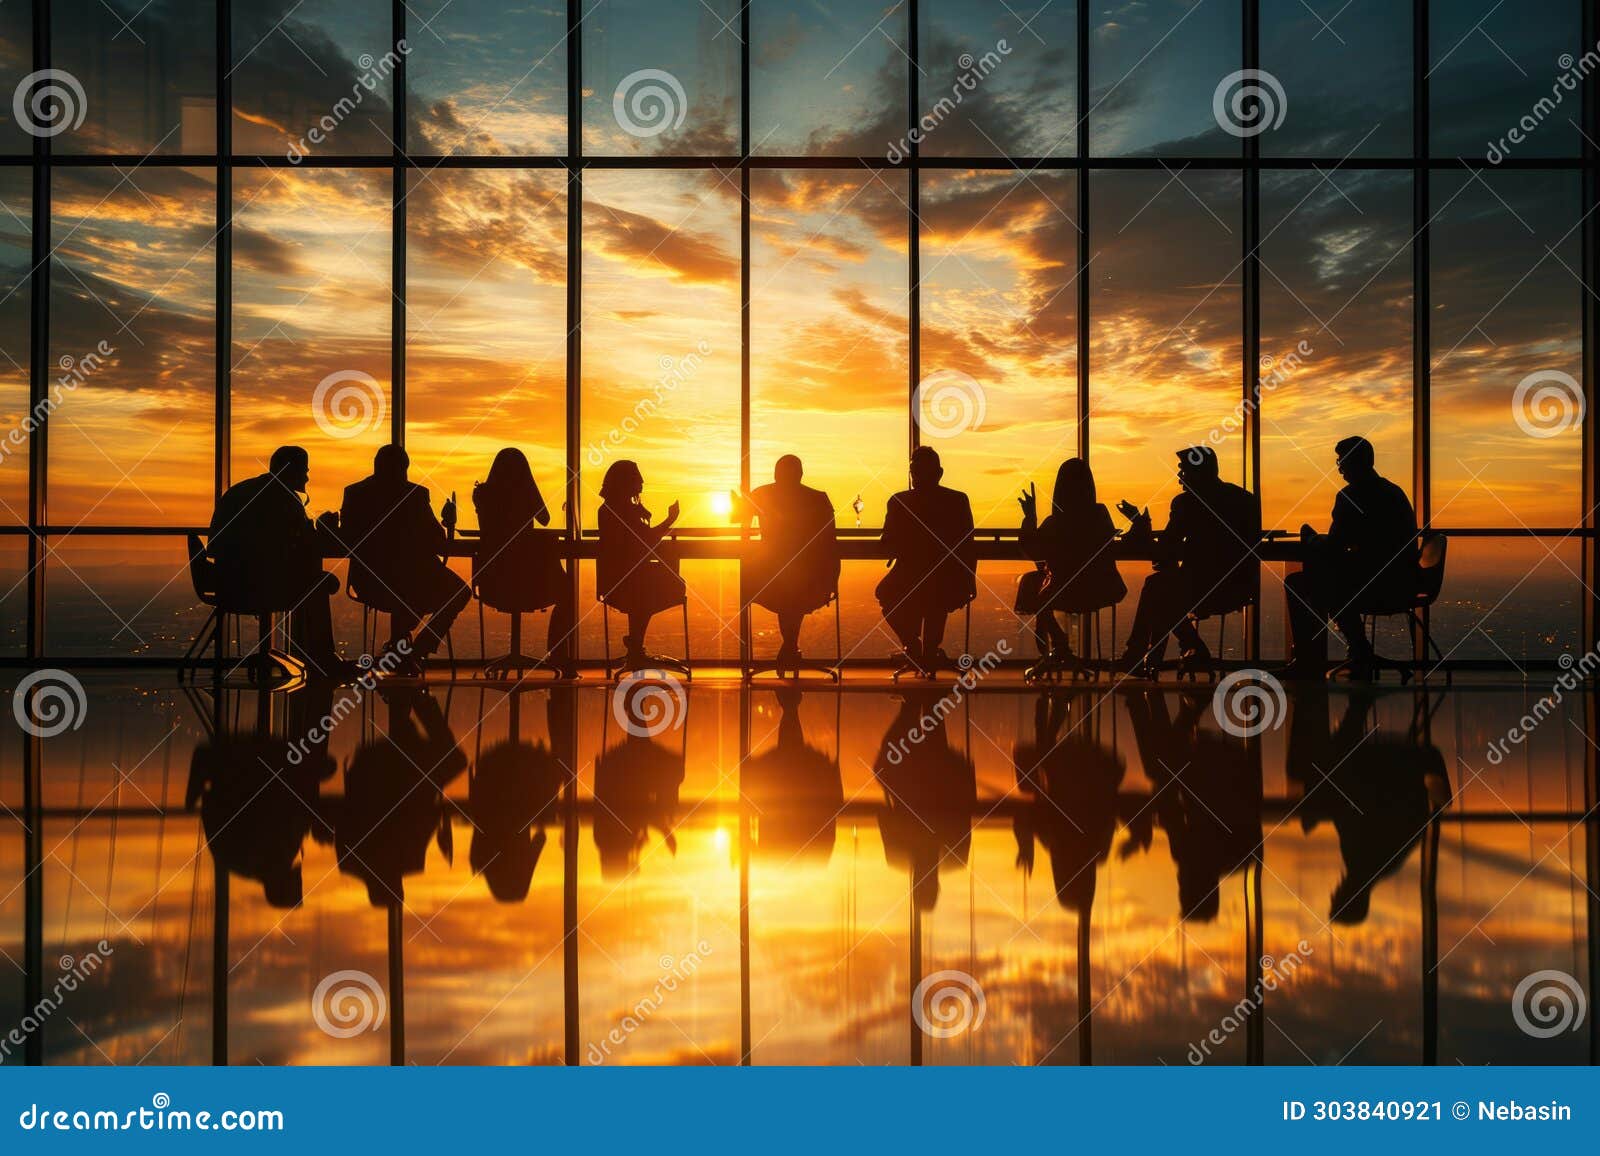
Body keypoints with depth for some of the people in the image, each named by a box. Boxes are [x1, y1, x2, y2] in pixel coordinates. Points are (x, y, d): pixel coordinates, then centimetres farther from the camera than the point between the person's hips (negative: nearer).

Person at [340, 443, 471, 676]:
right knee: (459, 593, 20)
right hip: (409, 580, -5)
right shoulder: (415, 494, -10)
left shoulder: (354, 493, 0)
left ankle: (399, 648, 30)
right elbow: (438, 543, -7)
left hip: (367, 584, 5)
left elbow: (346, 539, 8)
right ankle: (417, 651, 8)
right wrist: (446, 524, 15)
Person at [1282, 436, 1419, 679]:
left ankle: (1307, 663, 10)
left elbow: (1332, 548, -13)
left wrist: (1310, 538, 8)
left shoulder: (1352, 495, -12)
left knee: (1297, 584, 3)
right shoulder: (1395, 492, 16)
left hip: (1379, 586, -9)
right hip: (1402, 584, 9)